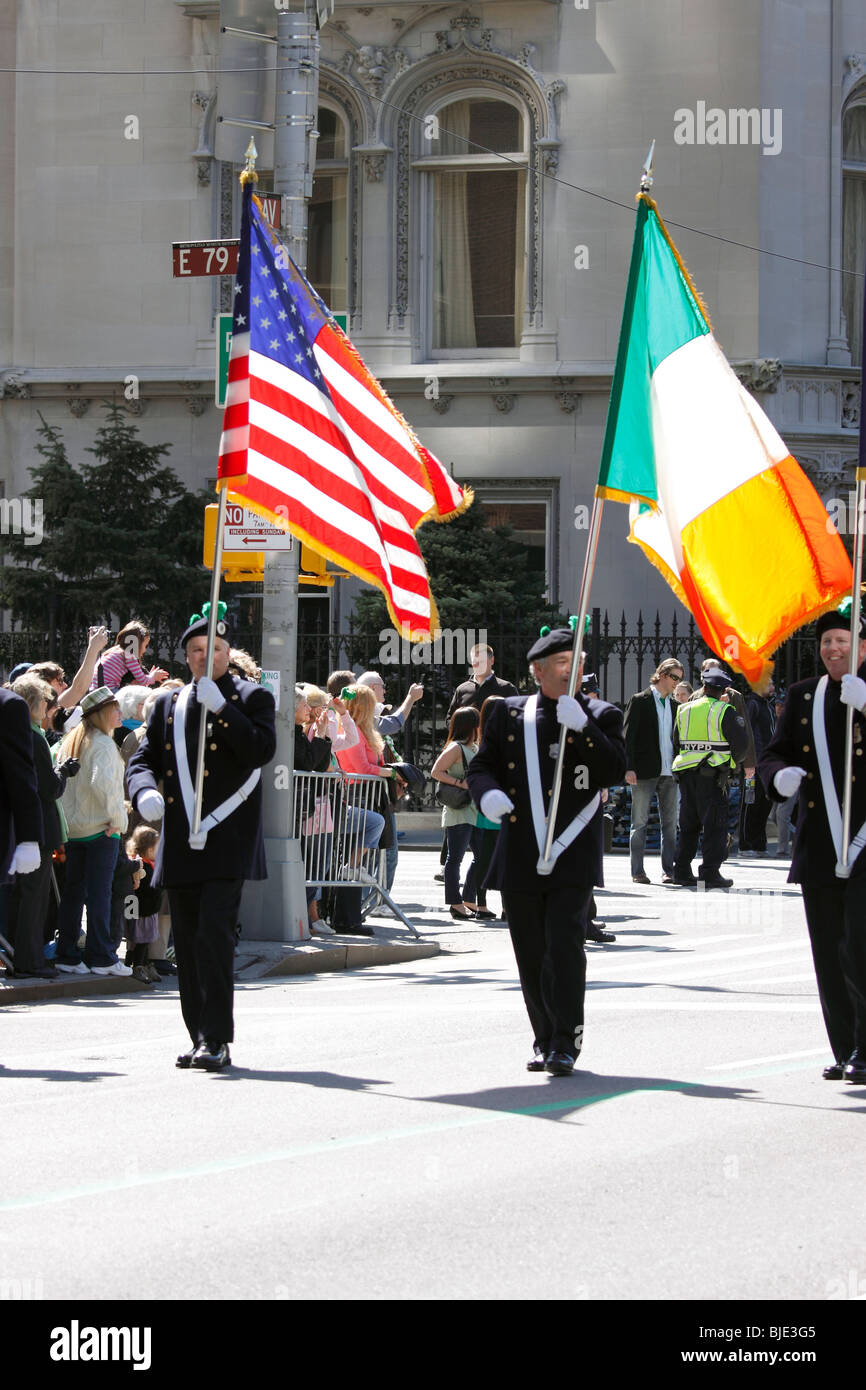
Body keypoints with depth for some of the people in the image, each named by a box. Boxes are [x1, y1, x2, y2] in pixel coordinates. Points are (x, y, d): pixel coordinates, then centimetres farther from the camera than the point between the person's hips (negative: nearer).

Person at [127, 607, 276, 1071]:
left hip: (227, 843, -5)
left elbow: (261, 751, -11)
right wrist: (145, 793, -10)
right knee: (187, 944, 7)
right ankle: (200, 1037, 15)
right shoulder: (168, 706, 15)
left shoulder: (252, 698, 4)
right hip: (180, 845, 5)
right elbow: (142, 760, 12)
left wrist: (221, 707, -18)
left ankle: (217, 1039, -17)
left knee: (214, 933, -17)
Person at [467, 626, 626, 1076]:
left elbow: (614, 772, -6)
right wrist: (488, 793, -10)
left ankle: (566, 1042, -11)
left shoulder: (600, 716, 6)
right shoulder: (510, 714, 11)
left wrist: (582, 727, -17)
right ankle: (545, 1040, 18)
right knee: (531, 954, 6)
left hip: (572, 855, -3)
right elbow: (481, 766, 12)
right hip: (520, 858, 3)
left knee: (565, 944, -16)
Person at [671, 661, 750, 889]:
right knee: (715, 825, -2)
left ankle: (682, 871, 12)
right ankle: (710, 872, -7)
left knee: (689, 825, 13)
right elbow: (741, 743, -6)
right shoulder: (725, 711, -7)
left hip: (687, 775, 5)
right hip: (713, 775, -5)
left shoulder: (685, 711, 10)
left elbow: (676, 744, 15)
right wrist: (733, 761, 13)